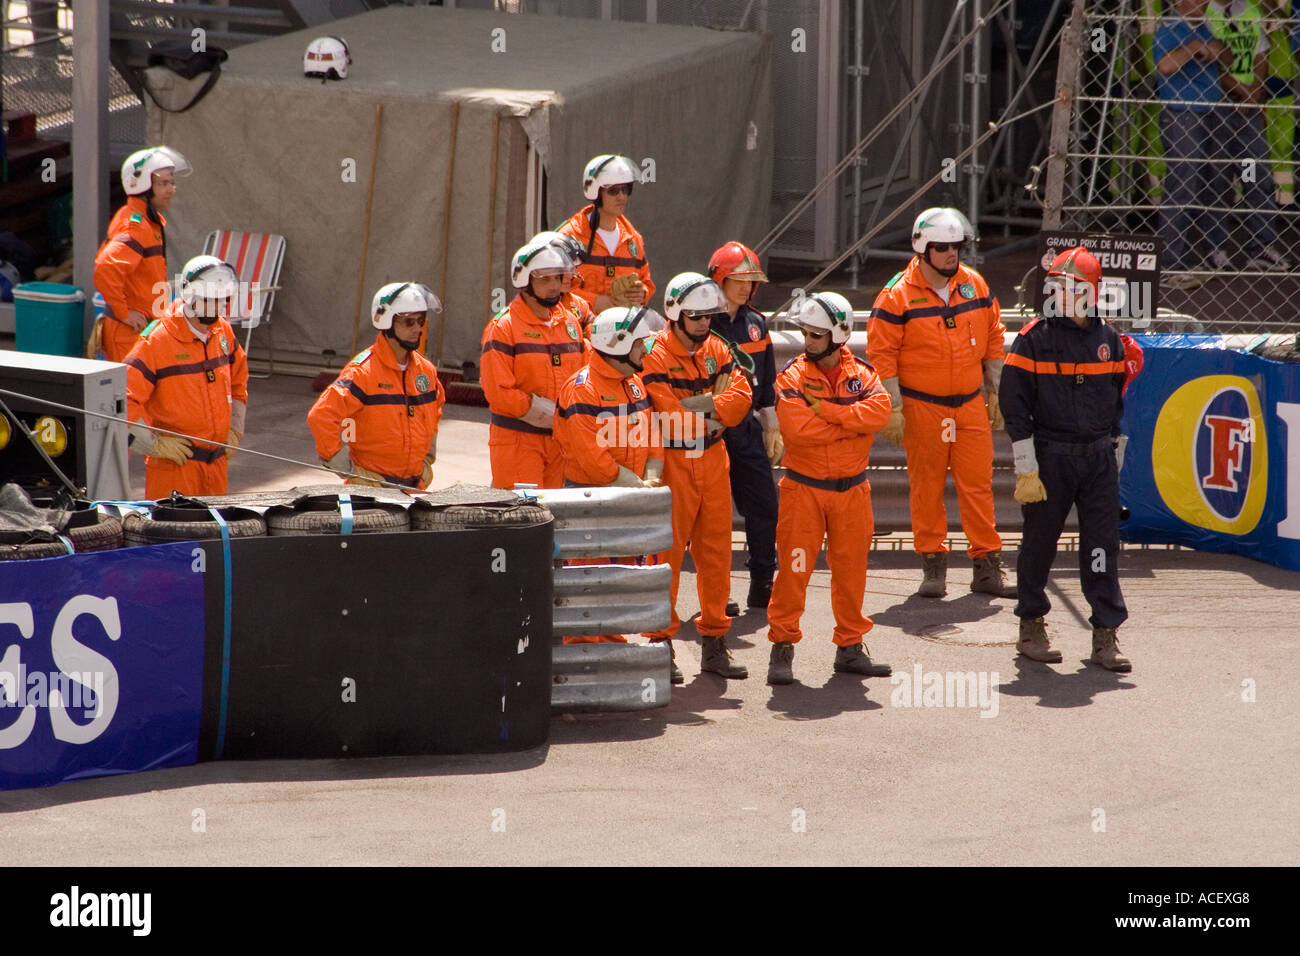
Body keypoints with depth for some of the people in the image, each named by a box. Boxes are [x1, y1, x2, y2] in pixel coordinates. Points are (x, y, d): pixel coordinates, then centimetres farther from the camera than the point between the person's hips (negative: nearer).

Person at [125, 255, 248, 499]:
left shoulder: (223, 332, 8)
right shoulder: (157, 340, -14)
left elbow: (238, 378, 27)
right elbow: (124, 398, -18)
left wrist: (235, 430, 18)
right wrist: (154, 444, -16)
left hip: (217, 460, 7)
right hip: (175, 463, -7)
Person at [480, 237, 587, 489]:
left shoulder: (571, 323, 13)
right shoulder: (504, 327, -7)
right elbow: (498, 392, -14)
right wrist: (551, 414, -13)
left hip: (562, 439, 6)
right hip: (517, 439, -6)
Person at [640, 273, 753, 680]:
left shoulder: (716, 350, 9)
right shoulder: (656, 356, -11)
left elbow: (740, 395, -5)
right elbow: (669, 419, -18)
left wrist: (695, 406, -18)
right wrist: (712, 416, -6)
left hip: (713, 460, 6)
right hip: (673, 462, -6)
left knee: (716, 551, 9)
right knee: (667, 551, -4)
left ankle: (714, 641, 17)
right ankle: (660, 642, 3)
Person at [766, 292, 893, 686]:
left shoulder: (862, 374, 4)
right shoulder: (792, 376, -5)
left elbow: (879, 411, -16)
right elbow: (798, 429, -20)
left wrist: (826, 409, -20)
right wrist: (851, 425, -14)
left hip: (851, 490, 3)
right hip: (804, 487, -3)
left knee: (851, 569, 10)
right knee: (794, 568, -6)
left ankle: (850, 648, 21)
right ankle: (782, 647, 1)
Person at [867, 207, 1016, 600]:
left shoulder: (975, 285, 6)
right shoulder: (898, 295, -8)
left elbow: (993, 339, 15)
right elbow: (881, 353, -7)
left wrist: (995, 393, 14)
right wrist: (892, 409, -10)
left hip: (970, 405, 3)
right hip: (922, 406, -3)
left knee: (978, 483, 2)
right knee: (926, 486, 2)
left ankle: (987, 564, 6)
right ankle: (933, 565, 11)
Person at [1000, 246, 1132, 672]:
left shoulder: (1108, 340, 7)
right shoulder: (1033, 340, -5)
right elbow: (1015, 408, -6)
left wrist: (1110, 446, 14)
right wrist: (1026, 470, -10)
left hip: (1099, 458, 3)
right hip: (1050, 457, -3)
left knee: (1103, 545, -1)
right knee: (1040, 542, 4)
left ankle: (1105, 636, 3)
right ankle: (1031, 628, 20)